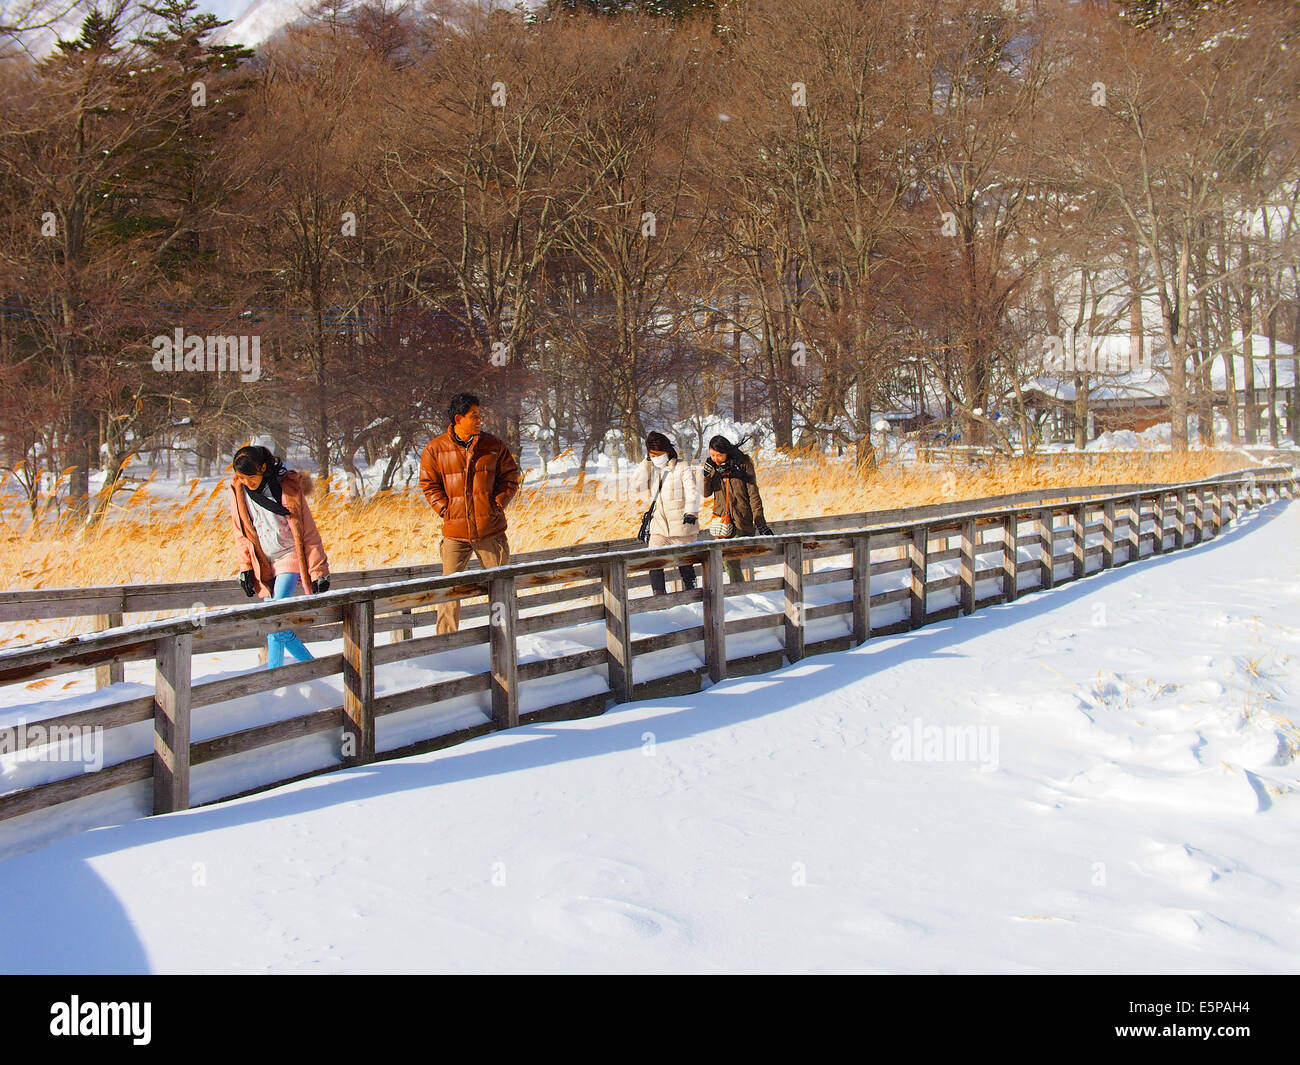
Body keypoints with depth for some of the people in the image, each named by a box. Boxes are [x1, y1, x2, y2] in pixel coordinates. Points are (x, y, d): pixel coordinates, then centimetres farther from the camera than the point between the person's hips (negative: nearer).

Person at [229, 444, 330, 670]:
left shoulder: (289, 487, -14)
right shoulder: (238, 490, -2)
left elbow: (308, 531, -9)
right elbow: (240, 532, 10)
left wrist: (318, 571, -9)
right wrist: (245, 567, 2)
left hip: (289, 557, -5)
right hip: (263, 564, 5)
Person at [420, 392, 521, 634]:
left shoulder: (494, 446, 1)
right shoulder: (435, 449, -2)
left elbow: (510, 475, 11)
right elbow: (429, 484, 6)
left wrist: (499, 504, -1)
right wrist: (445, 509, -5)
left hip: (491, 530, 1)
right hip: (455, 532, -1)